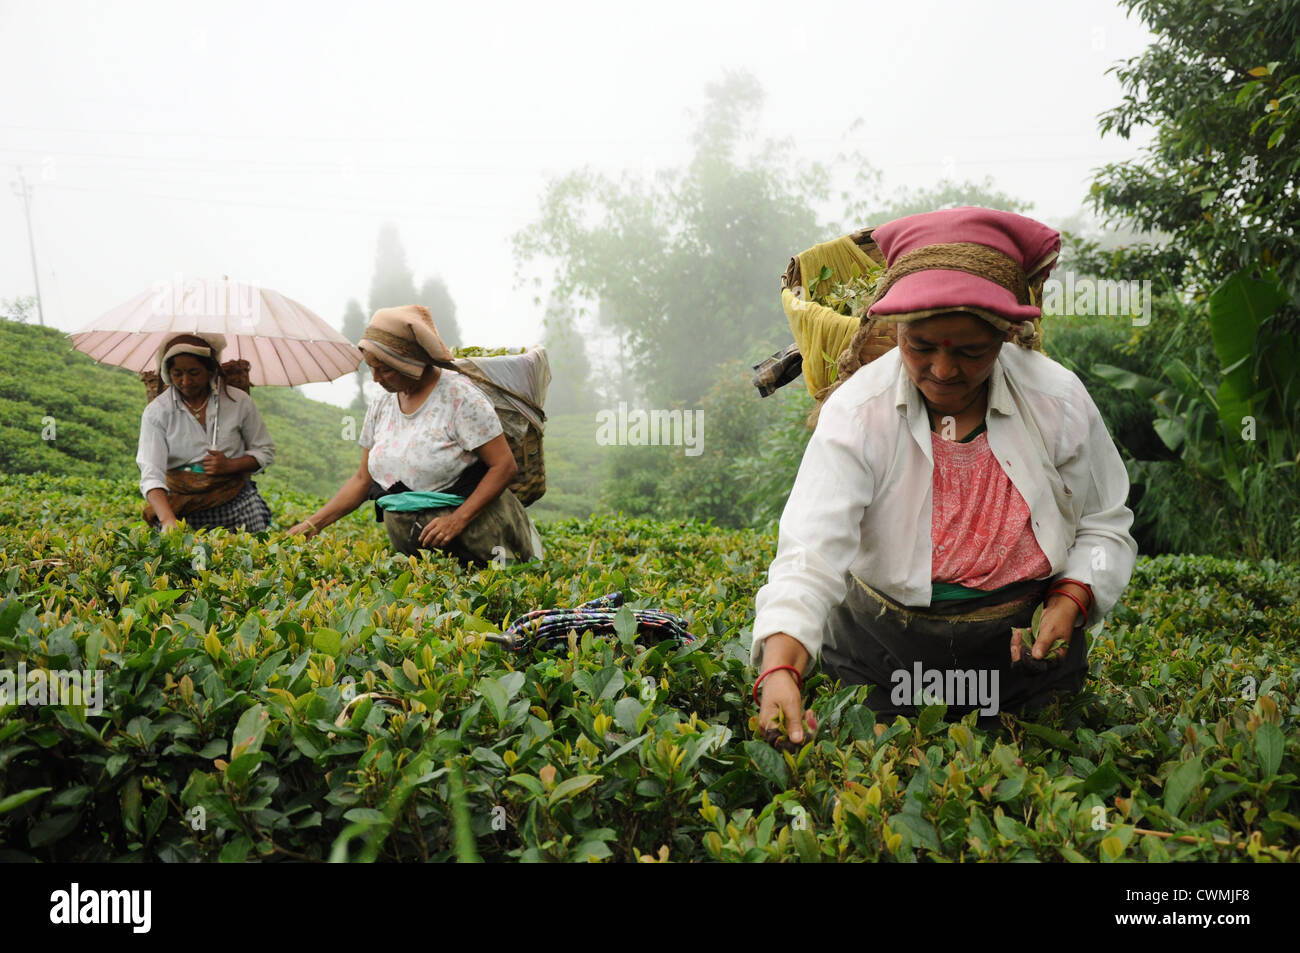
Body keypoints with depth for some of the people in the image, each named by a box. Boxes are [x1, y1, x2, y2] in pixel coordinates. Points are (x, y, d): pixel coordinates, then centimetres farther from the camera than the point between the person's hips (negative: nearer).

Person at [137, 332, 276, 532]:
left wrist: (230, 465, -7)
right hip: (181, 506, 0)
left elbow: (265, 451, 14)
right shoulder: (157, 411, 0)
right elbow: (151, 473, -9)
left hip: (236, 500, 0)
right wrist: (167, 519, -26)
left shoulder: (238, 401, 5)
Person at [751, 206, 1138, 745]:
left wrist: (1068, 604, -16)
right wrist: (781, 669, -47)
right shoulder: (857, 413, -19)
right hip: (883, 649, -1)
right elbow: (810, 557, -30)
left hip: (1024, 646, 2)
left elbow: (1105, 526, 4)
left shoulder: (1057, 400, -11)